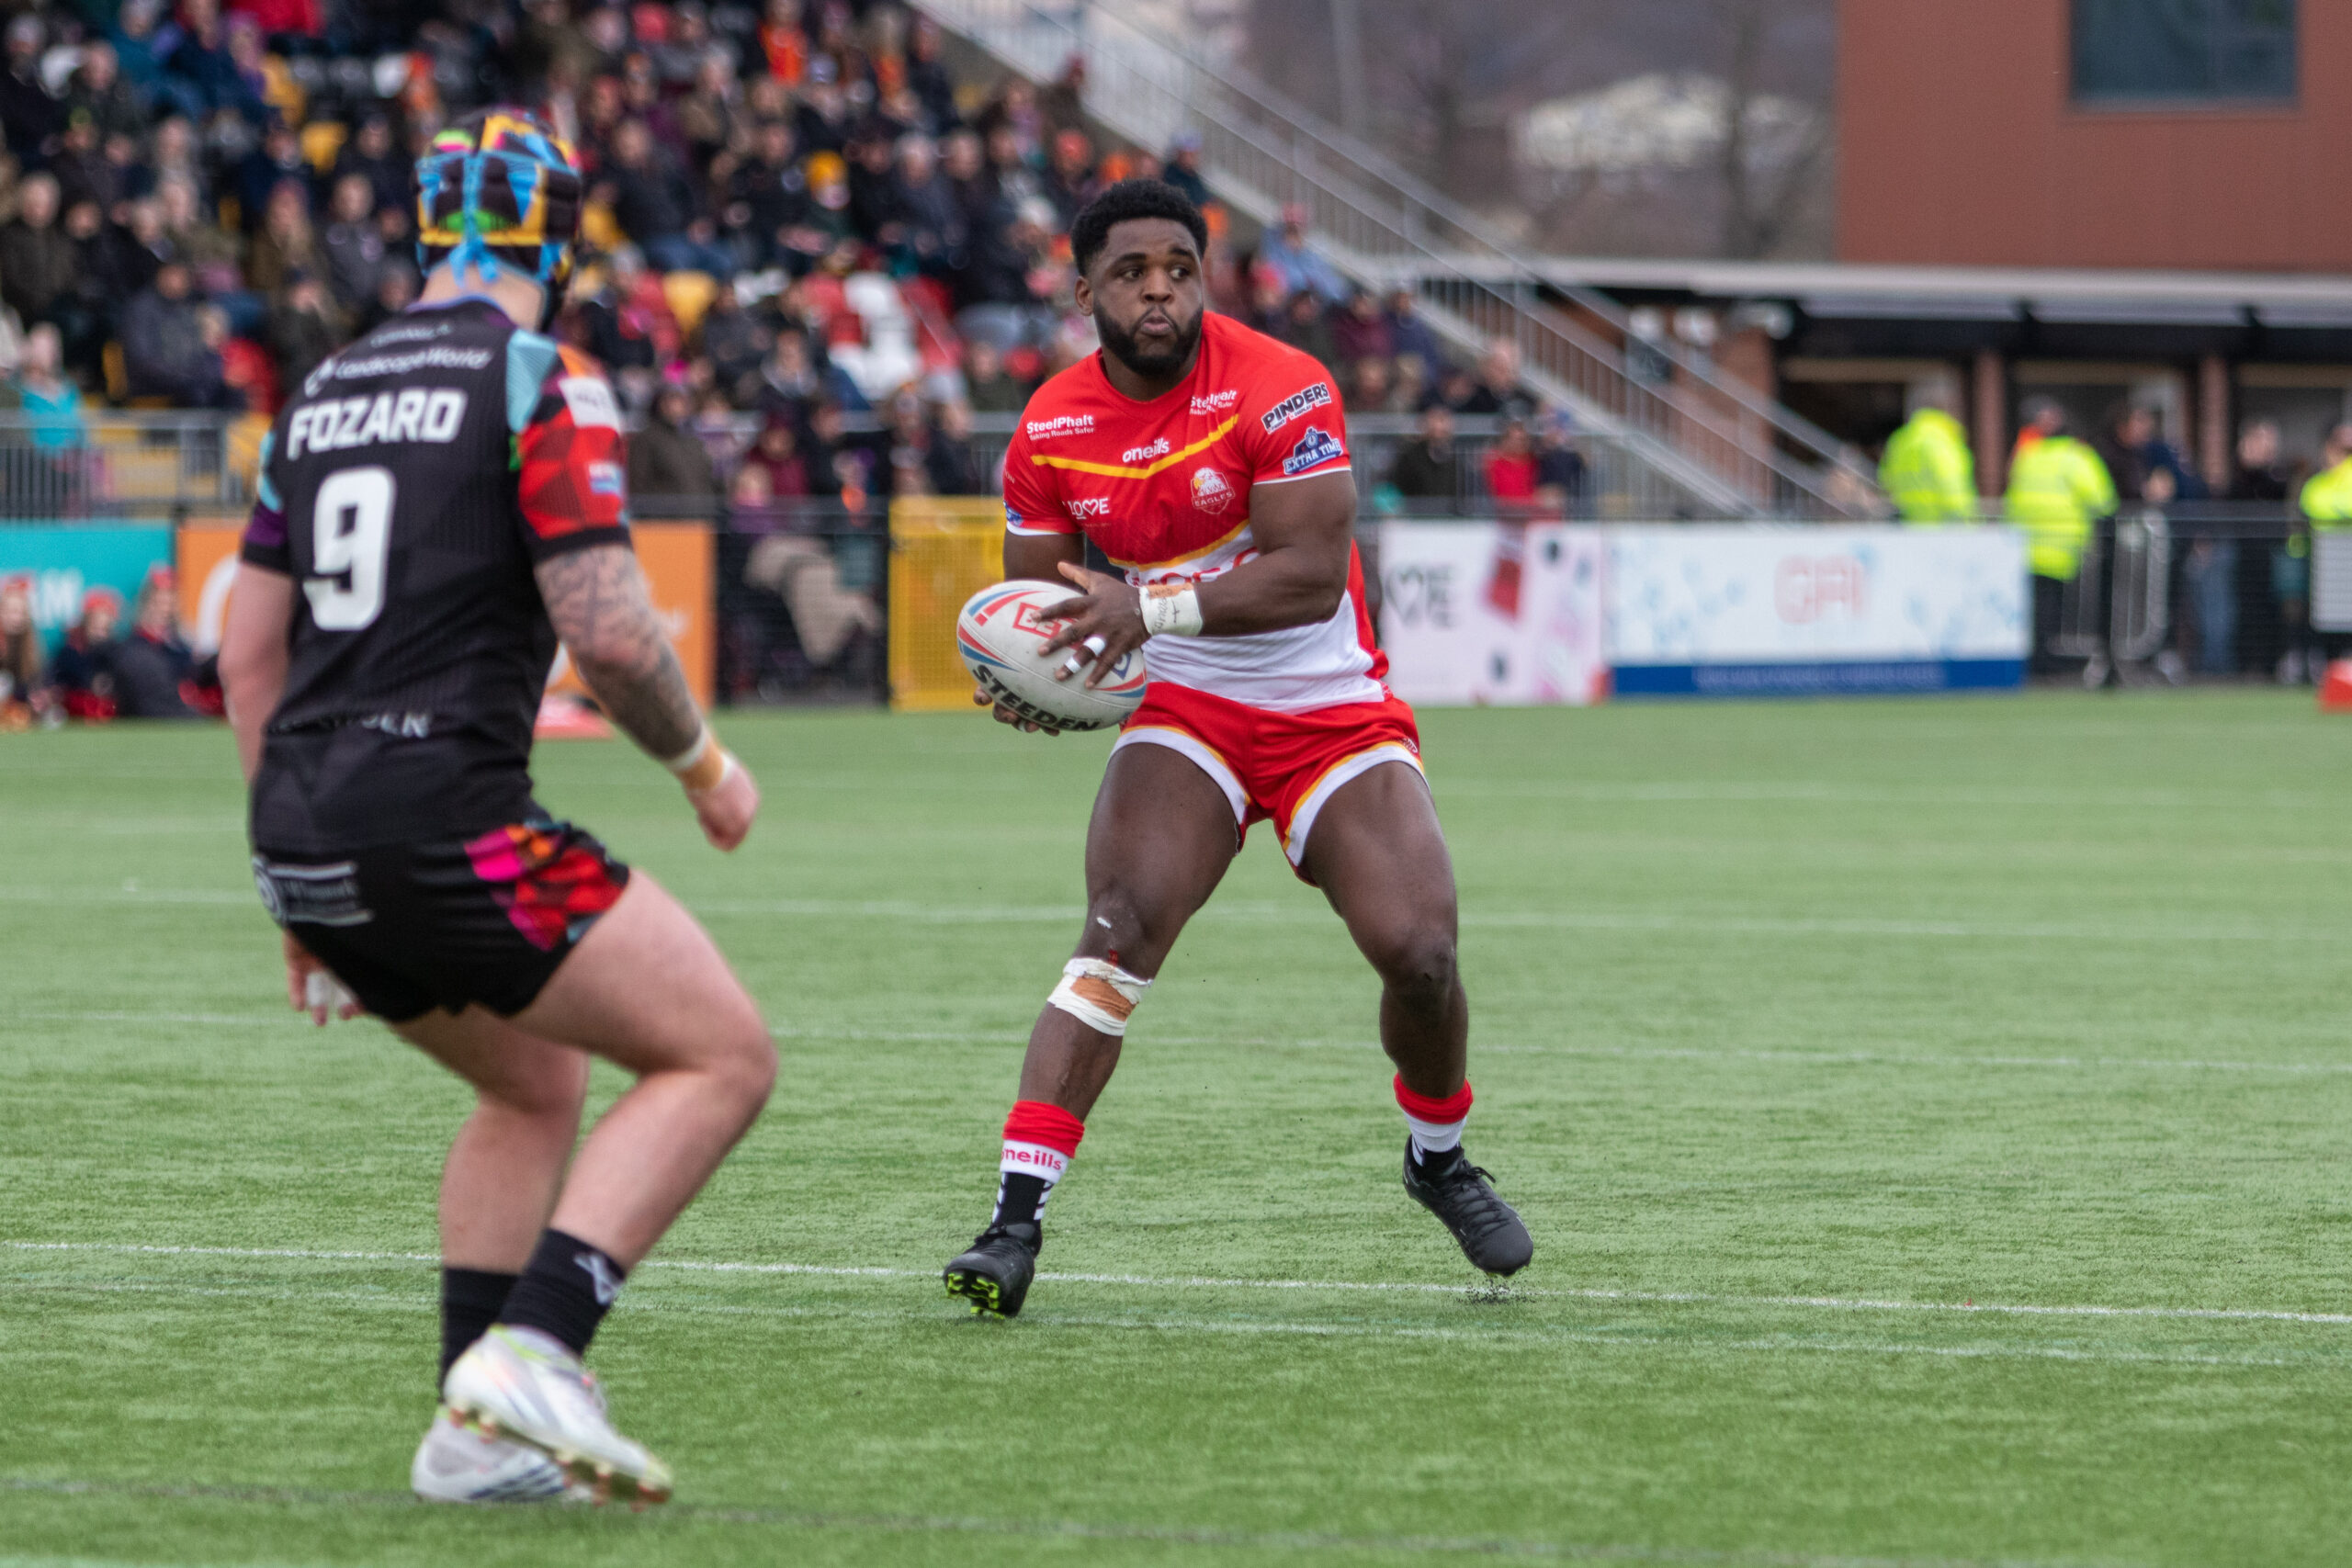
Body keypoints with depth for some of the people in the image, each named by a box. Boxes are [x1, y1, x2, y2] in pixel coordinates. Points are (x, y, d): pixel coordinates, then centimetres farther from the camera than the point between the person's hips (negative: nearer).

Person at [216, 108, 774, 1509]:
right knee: (724, 1057, 1)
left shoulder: (325, 394, 17)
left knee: (538, 1086, 27)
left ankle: (478, 1433, 19)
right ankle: (529, 1352, -14)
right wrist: (704, 764, 6)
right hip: (443, 821, -8)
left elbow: (248, 652, 19)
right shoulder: (543, 386, -6)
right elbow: (610, 634, -14)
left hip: (303, 828, 8)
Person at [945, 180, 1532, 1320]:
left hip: (1332, 705, -1)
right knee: (1120, 928, -22)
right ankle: (1016, 1217, -26)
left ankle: (1438, 1155, 20)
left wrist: (1151, 606, -36)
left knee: (1418, 949, -13)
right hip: (1187, 712, 2)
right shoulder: (1051, 430, -4)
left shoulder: (1279, 390, -17)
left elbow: (1311, 572, -25)